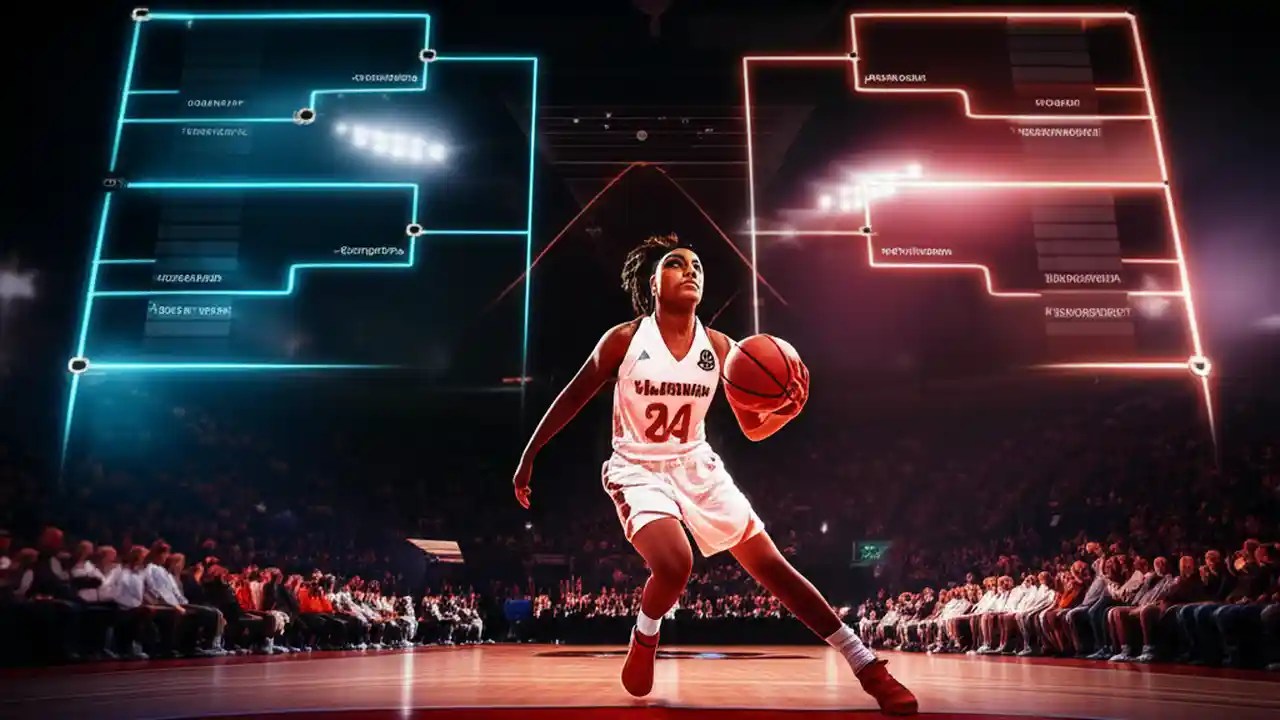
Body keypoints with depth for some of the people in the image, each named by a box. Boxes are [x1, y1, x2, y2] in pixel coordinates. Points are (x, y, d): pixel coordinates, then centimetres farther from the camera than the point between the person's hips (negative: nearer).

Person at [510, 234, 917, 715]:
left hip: (697, 466, 3)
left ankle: (868, 666, 9)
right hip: (637, 469, -3)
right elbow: (571, 400, -2)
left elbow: (753, 429, 0)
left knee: (772, 567, 0)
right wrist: (528, 456, 1)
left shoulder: (720, 348, -4)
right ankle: (644, 638, 5)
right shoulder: (623, 340, -12)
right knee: (674, 564, -30)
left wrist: (789, 409, -21)